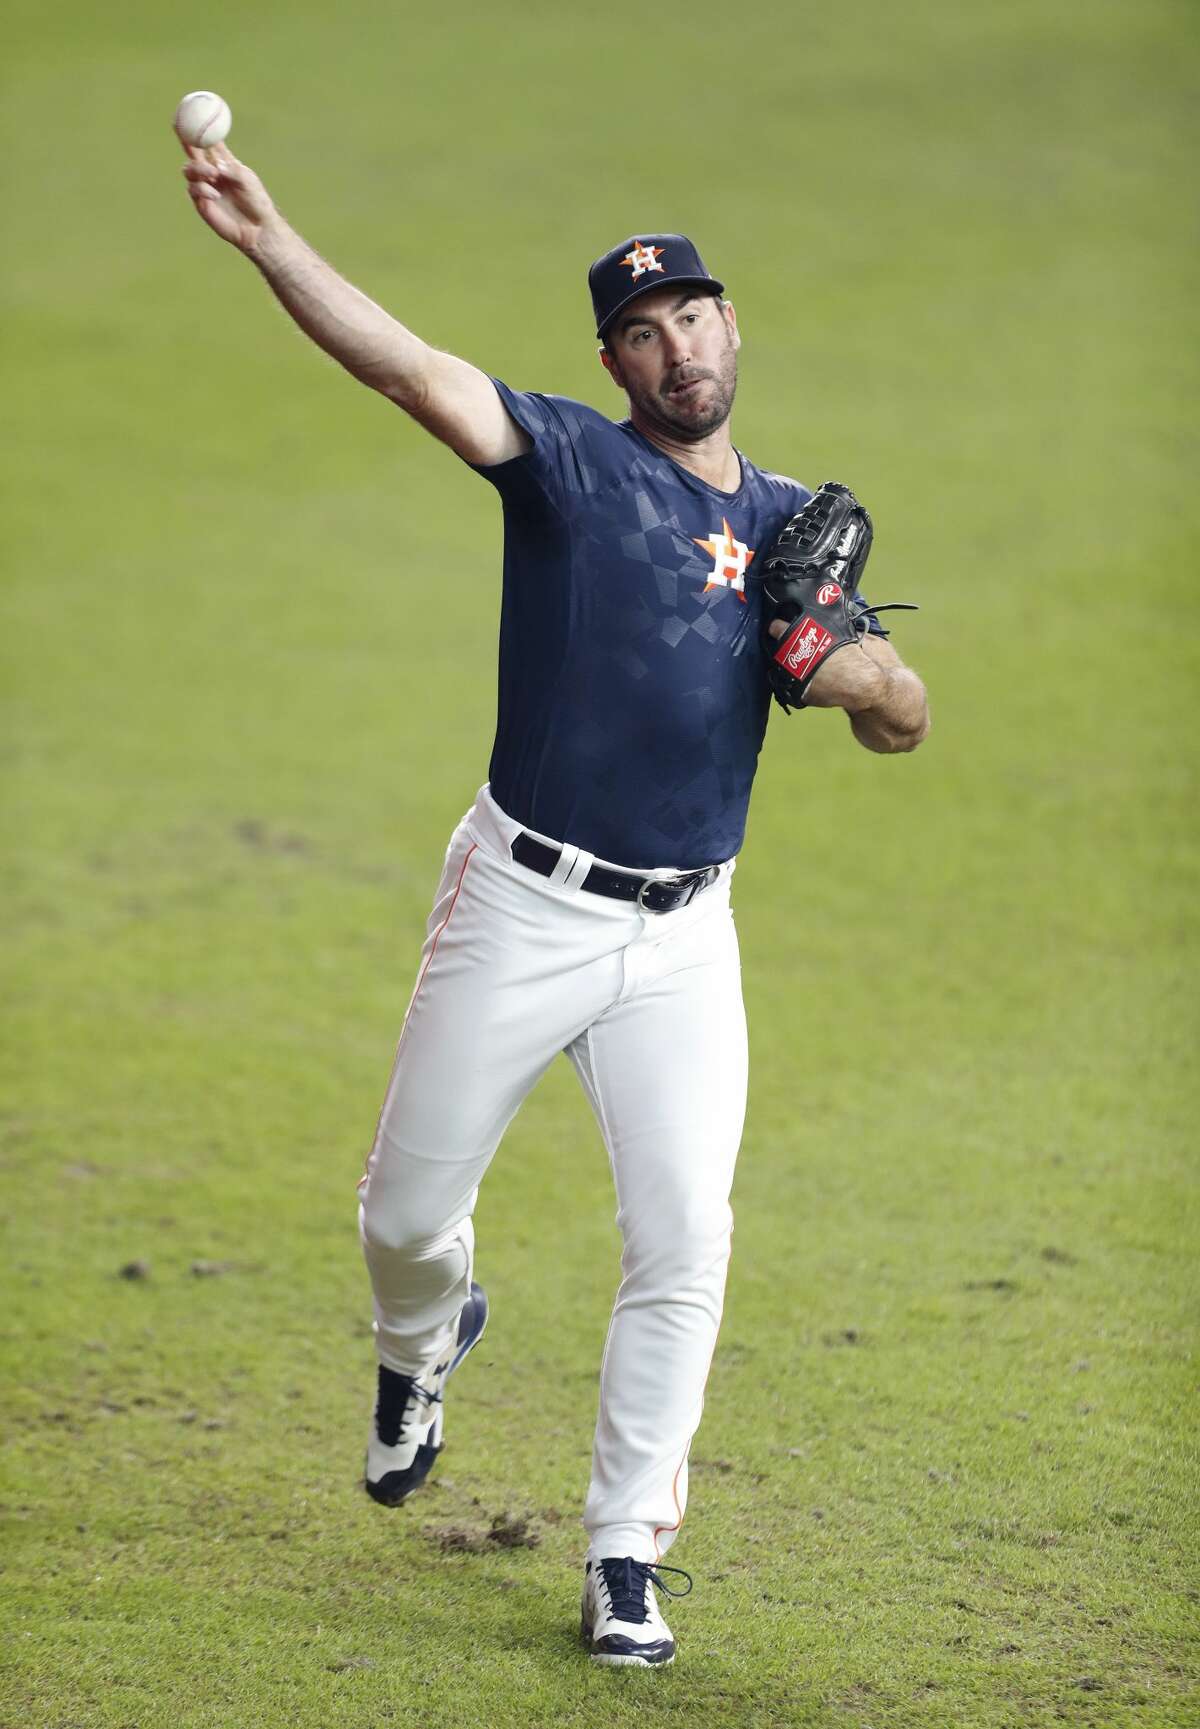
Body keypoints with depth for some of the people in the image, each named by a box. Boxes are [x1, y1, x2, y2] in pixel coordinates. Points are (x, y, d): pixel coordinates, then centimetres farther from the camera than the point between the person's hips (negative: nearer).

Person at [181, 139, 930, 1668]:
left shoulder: (798, 526, 10)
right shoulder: (568, 459, -3)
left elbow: (905, 723, 11)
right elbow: (410, 368, -18)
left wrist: (867, 679, -14)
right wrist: (265, 239, -33)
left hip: (683, 942, 2)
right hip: (521, 912, -2)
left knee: (682, 1249, -5)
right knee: (407, 1214, 6)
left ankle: (625, 1558, 5)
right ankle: (423, 1339, 42)